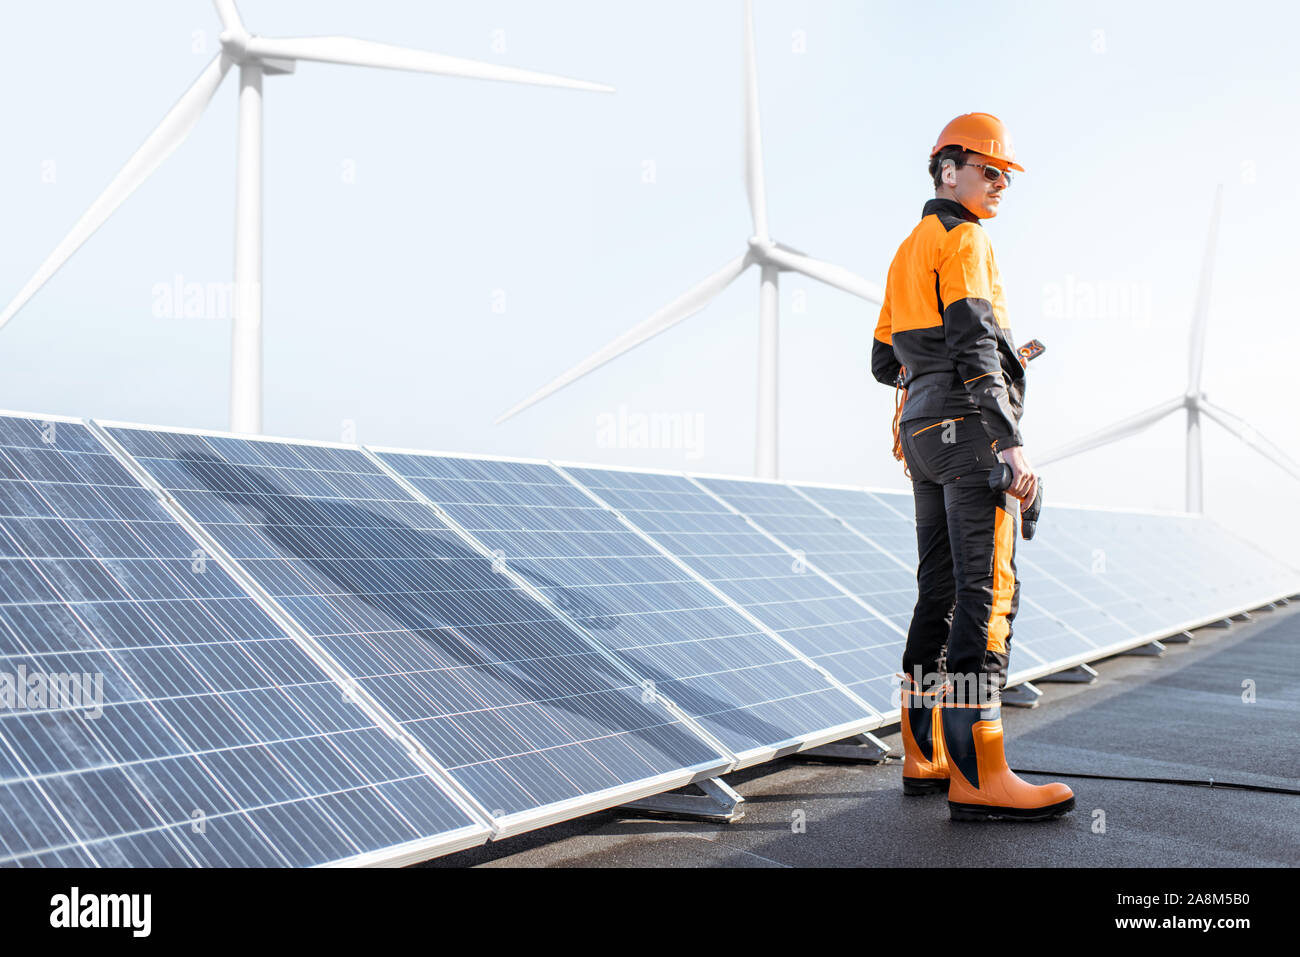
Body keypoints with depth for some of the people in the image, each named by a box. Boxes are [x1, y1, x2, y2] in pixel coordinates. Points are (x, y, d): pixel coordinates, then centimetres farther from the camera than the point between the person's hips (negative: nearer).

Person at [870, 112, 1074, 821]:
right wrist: (1011, 443, -23)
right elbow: (973, 341, -18)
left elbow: (885, 363, 25)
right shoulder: (963, 239, -5)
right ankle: (977, 778, -17)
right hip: (971, 425, -10)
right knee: (988, 594, -13)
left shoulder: (907, 251, 23)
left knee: (941, 592, 10)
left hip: (923, 432, 10)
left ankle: (924, 757, 13)